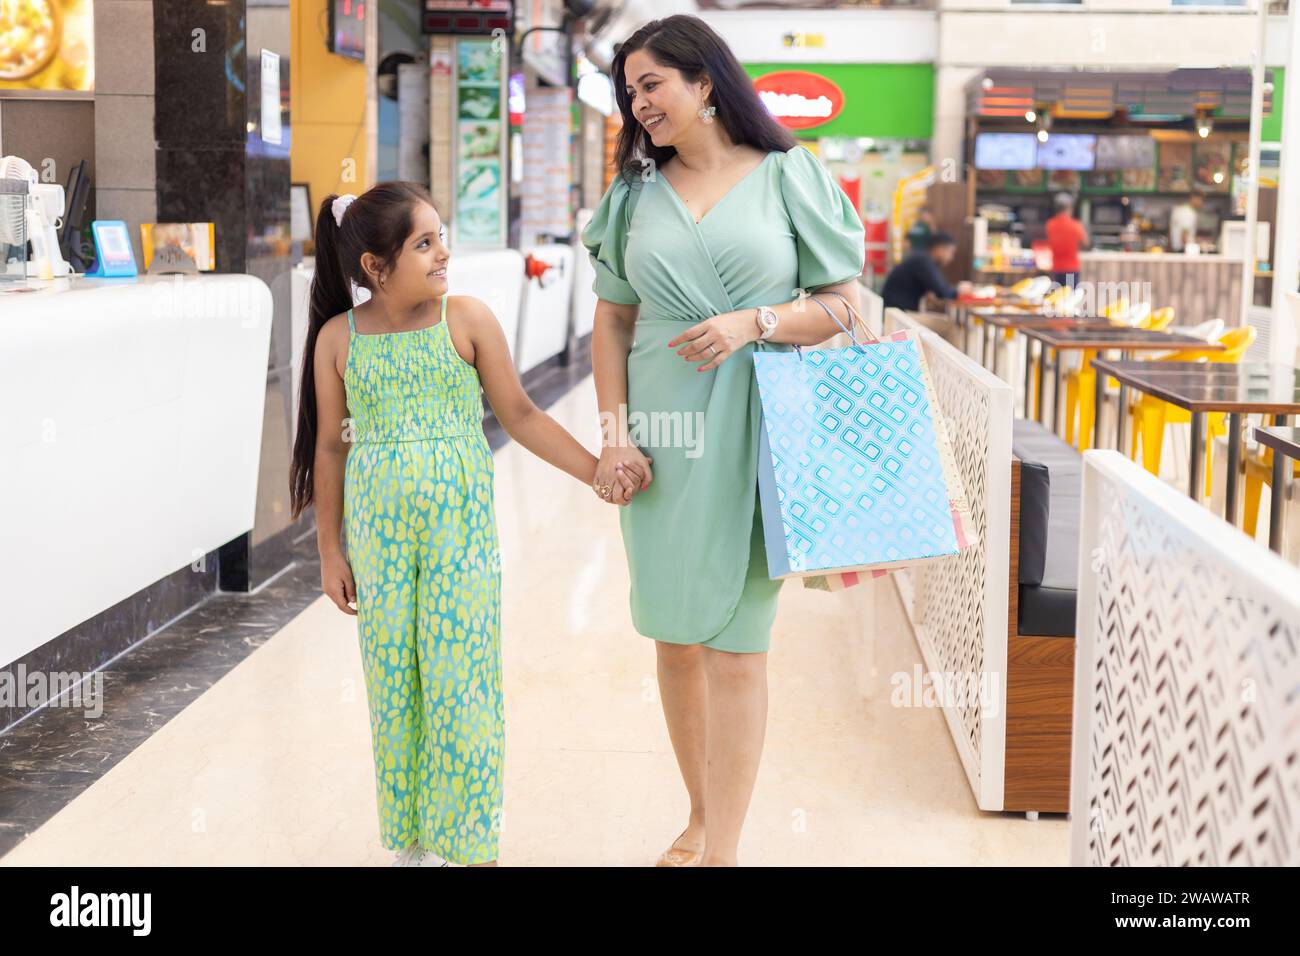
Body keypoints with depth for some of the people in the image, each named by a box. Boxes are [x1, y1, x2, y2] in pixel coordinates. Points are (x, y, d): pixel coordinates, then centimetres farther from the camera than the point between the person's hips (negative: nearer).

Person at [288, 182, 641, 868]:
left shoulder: (467, 320, -4)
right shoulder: (339, 338, -1)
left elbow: (519, 414, 1)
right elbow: (330, 448, 5)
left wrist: (597, 471, -5)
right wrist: (330, 552, 7)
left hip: (460, 526, -1)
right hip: (379, 531, 1)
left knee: (461, 680, 0)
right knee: (394, 682, 8)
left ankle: (469, 841, 14)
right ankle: (412, 838, 23)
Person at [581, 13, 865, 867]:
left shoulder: (786, 175, 1)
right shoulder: (637, 194, 11)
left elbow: (842, 304, 1)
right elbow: (612, 320, 11)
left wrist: (753, 323, -16)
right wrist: (613, 432, 0)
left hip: (752, 432, -4)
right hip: (660, 434, 4)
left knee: (735, 642, -3)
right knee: (674, 634, 11)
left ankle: (722, 849, 6)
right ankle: (699, 818, 29)